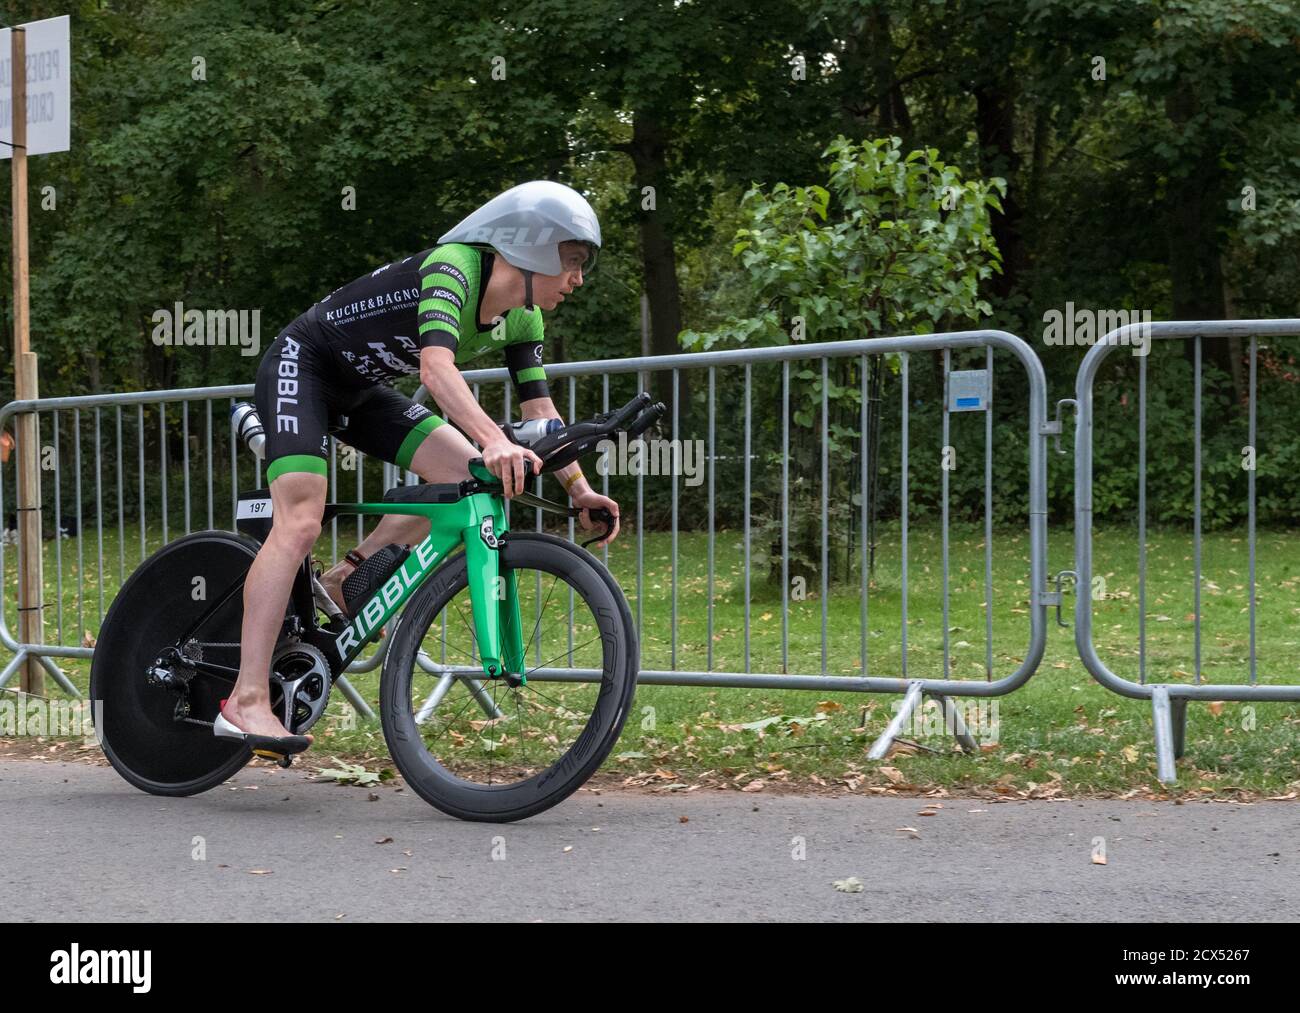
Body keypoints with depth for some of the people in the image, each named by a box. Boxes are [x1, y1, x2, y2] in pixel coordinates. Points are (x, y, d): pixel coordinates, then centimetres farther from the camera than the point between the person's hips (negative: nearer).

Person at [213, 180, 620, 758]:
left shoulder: (521, 318, -3)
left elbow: (540, 411, 0)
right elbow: (436, 366, -43)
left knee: (468, 472, -8)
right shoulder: (453, 268, -28)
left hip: (357, 392, 9)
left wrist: (578, 488, -11)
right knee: (299, 524, -23)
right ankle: (246, 703, -28)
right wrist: (495, 439, -56)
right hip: (301, 367, -8)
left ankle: (343, 582, 2)